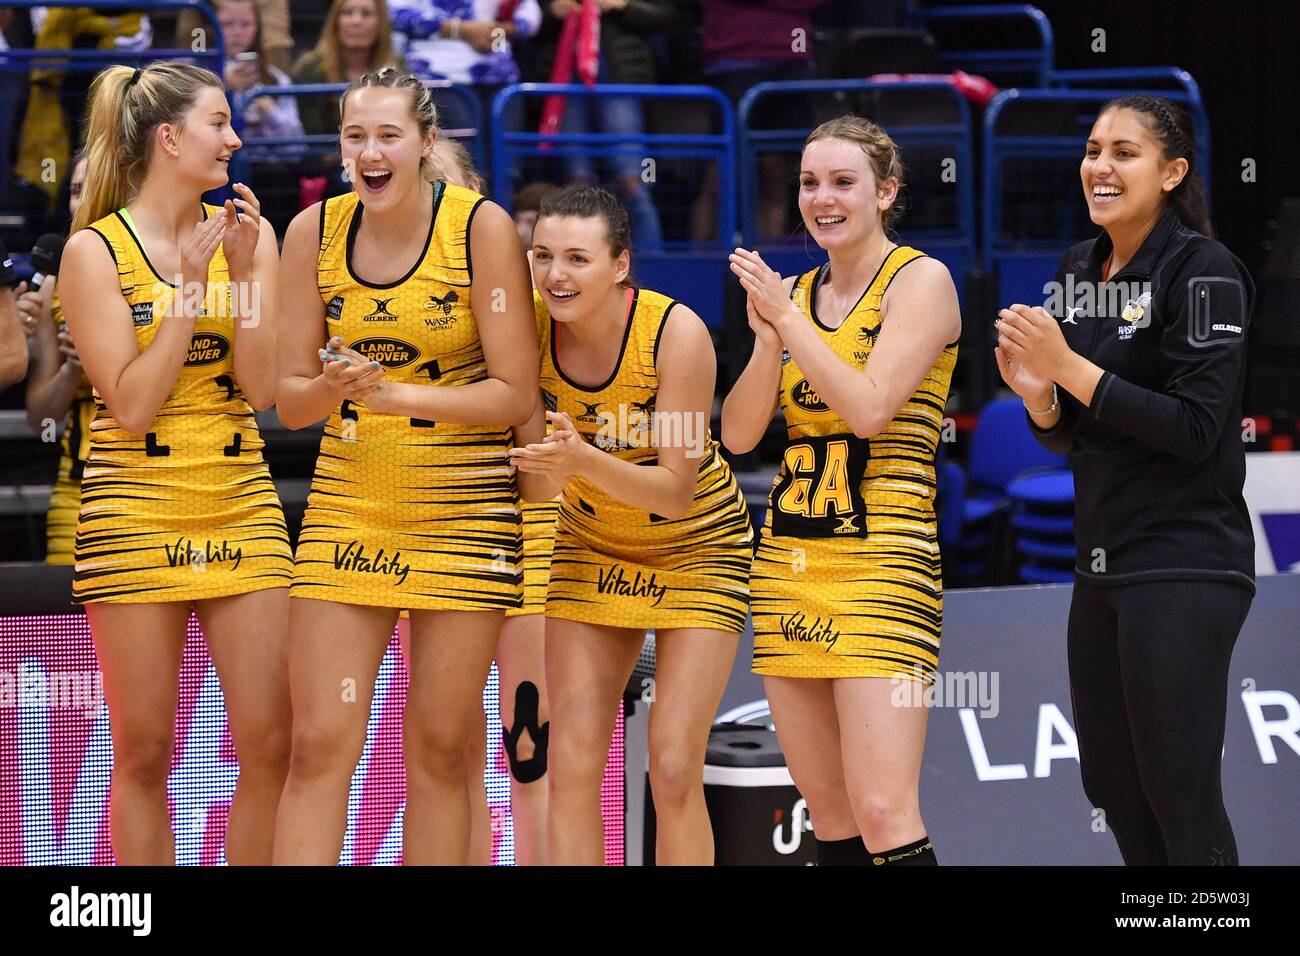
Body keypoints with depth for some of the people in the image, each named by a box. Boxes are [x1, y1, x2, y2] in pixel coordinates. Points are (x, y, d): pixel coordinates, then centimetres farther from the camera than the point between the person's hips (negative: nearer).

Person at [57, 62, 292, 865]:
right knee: (145, 752, 2)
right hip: (137, 513, -3)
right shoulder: (96, 249, -4)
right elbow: (131, 405, -9)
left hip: (240, 507, 3)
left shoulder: (247, 233, 6)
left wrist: (244, 270, -10)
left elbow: (264, 387, -1)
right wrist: (190, 285, -11)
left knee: (270, 741, -3)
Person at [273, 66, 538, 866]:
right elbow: (291, 397, 5)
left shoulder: (481, 227, -9)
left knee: (441, 749, 2)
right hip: (348, 505, 2)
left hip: (463, 506, -2)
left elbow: (515, 393, -10)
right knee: (320, 744, -4)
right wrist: (335, 389, -18)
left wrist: (396, 394, -22)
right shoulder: (315, 232, 1)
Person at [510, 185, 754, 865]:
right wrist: (548, 470, -35)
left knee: (673, 771, -11)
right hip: (592, 546, 4)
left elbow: (677, 492, -27)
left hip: (698, 548, -3)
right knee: (570, 765, -6)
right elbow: (533, 488, -12)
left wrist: (585, 462, -43)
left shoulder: (678, 333, -27)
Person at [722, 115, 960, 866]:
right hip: (789, 560, 7)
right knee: (827, 810, 7)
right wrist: (768, 337, -7)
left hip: (880, 562, -7)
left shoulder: (920, 280, -4)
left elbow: (869, 406, -16)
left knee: (882, 812, -15)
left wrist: (785, 316, -13)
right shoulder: (795, 294, 14)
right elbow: (740, 433, 8)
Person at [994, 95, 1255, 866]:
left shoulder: (1203, 271, -11)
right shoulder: (1080, 270, 11)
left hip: (1185, 568, -8)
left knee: (1181, 800, -7)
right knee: (1111, 784, 12)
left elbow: (1196, 431, -18)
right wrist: (1037, 393, -6)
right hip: (1105, 564, 8)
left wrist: (1070, 368, -20)